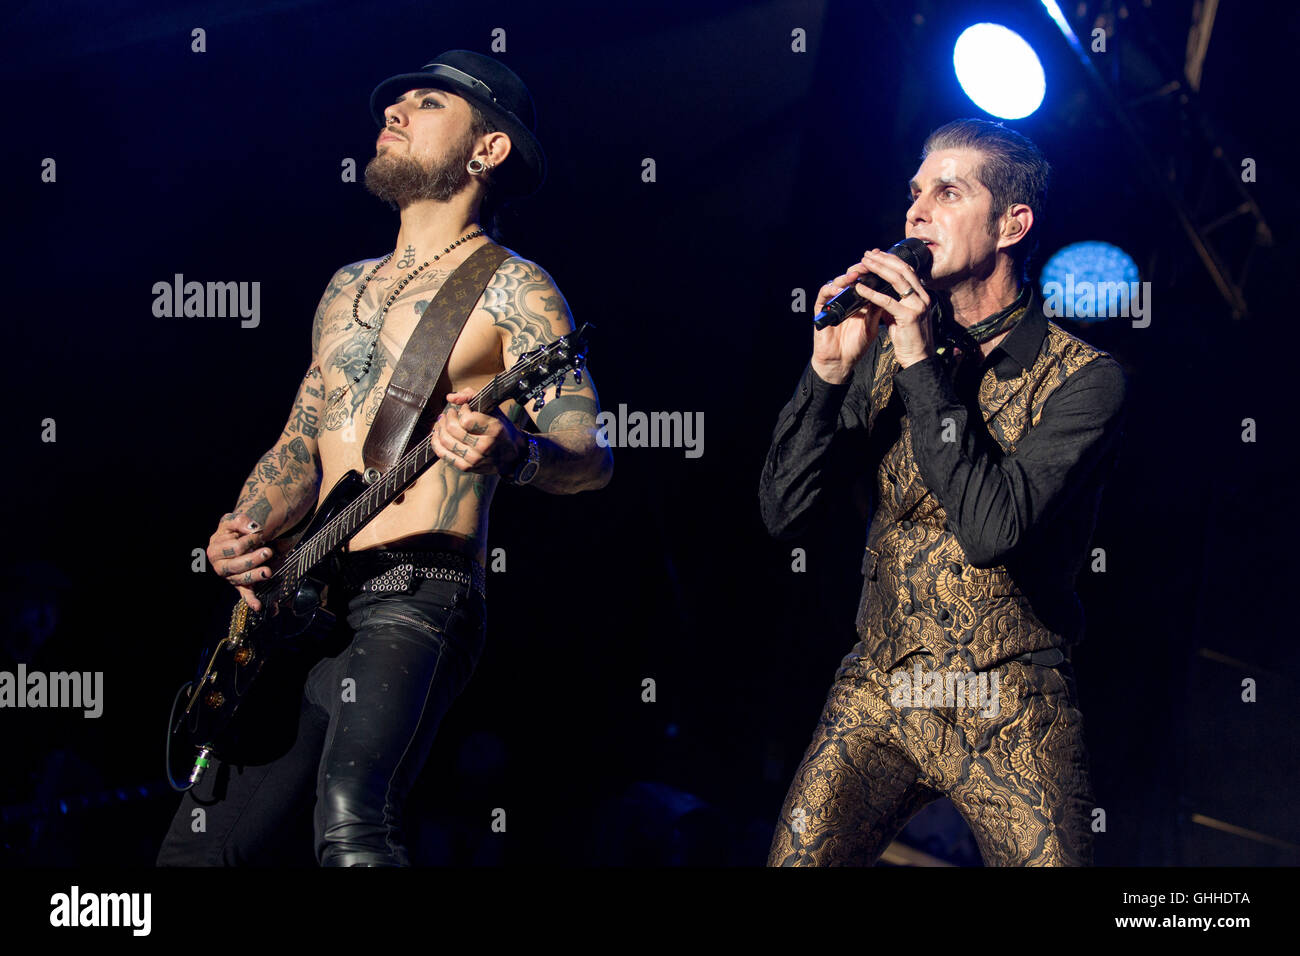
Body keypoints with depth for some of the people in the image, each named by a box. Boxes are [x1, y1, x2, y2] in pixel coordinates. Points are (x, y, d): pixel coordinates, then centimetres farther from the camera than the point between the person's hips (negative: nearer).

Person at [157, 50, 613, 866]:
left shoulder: (509, 287, 0)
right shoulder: (350, 287, 22)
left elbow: (590, 457, -8)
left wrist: (509, 454, -31)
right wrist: (244, 534, 3)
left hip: (415, 595, -8)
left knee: (350, 819, -34)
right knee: (199, 846, 8)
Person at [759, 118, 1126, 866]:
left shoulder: (1084, 379, -8)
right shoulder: (888, 351, 6)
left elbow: (993, 529, -22)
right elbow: (785, 513, 2)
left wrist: (924, 366, -18)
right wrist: (830, 370, -11)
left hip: (1012, 719, -3)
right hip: (877, 694, 4)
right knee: (796, 861, -5)